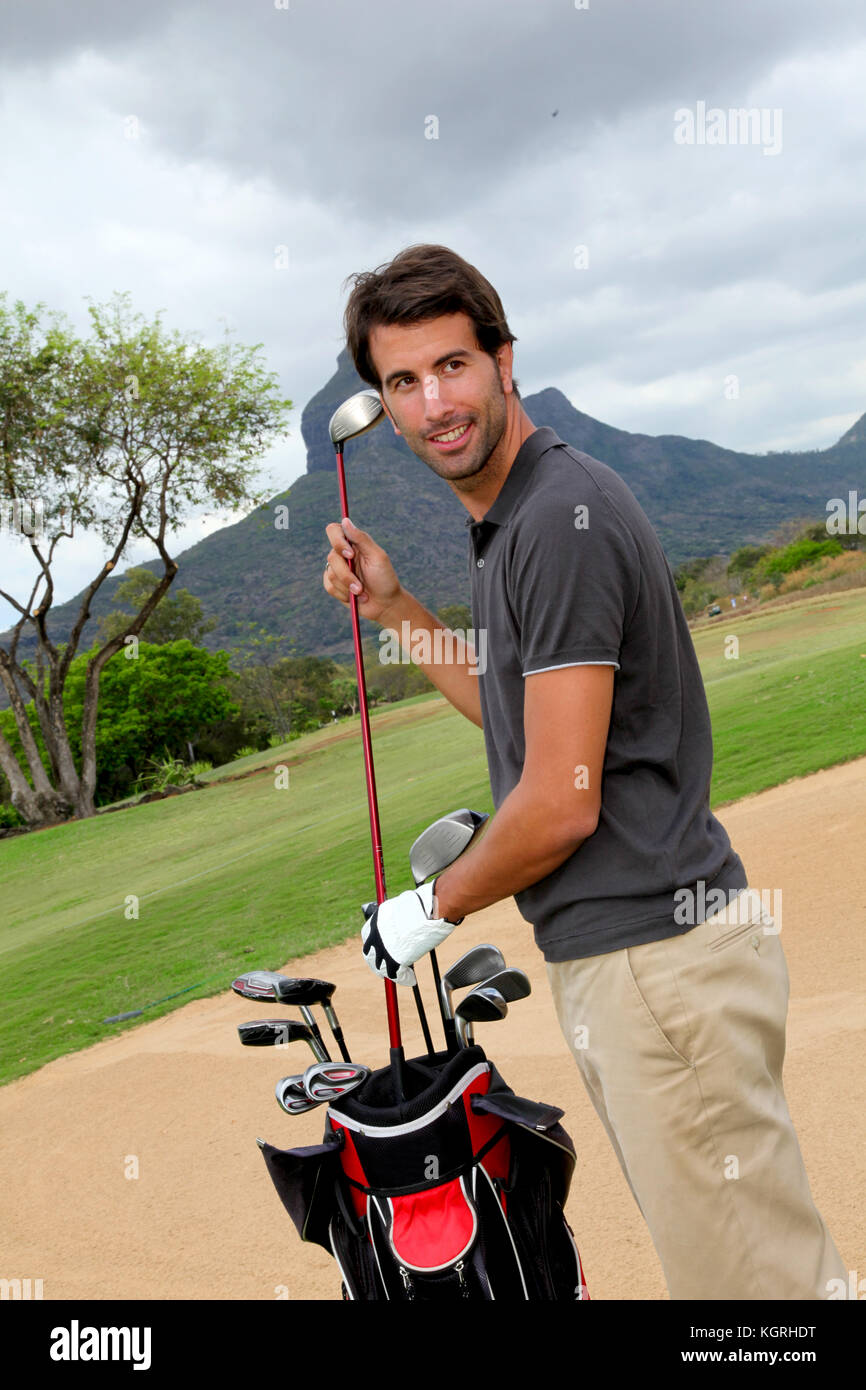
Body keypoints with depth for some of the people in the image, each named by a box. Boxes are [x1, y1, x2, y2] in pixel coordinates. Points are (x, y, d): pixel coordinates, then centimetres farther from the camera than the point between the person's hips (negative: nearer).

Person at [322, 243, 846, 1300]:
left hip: (657, 954, -10)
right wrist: (390, 607, 16)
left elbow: (561, 803, -19)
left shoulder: (566, 516, -18)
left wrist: (432, 907, -3)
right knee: (698, 1255, 20)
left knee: (756, 1276, 1)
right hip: (609, 958, 10)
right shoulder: (503, 526, 14)